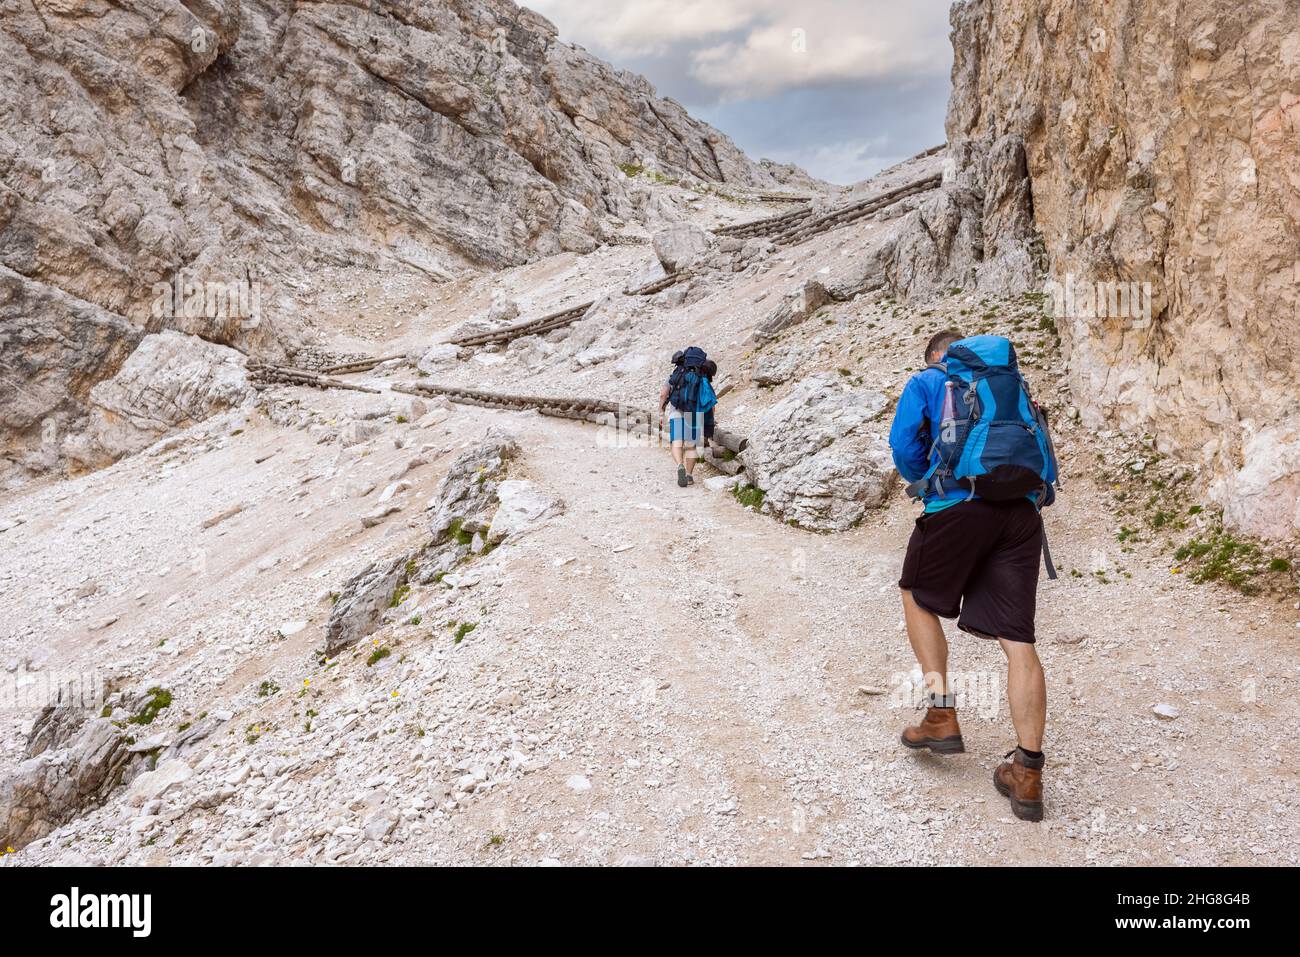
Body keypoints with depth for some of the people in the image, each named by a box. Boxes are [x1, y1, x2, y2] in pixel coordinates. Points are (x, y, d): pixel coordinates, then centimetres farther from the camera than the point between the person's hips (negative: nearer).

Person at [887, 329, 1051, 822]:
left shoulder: (926, 382, 14)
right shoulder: (1009, 383, 26)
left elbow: (905, 443, 1)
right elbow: (1043, 453, 20)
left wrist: (925, 482, 19)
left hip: (958, 505, -4)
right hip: (1021, 512, 4)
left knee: (920, 598, 21)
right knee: (1018, 640, 2)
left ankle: (942, 715, 14)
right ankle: (1028, 774, 3)